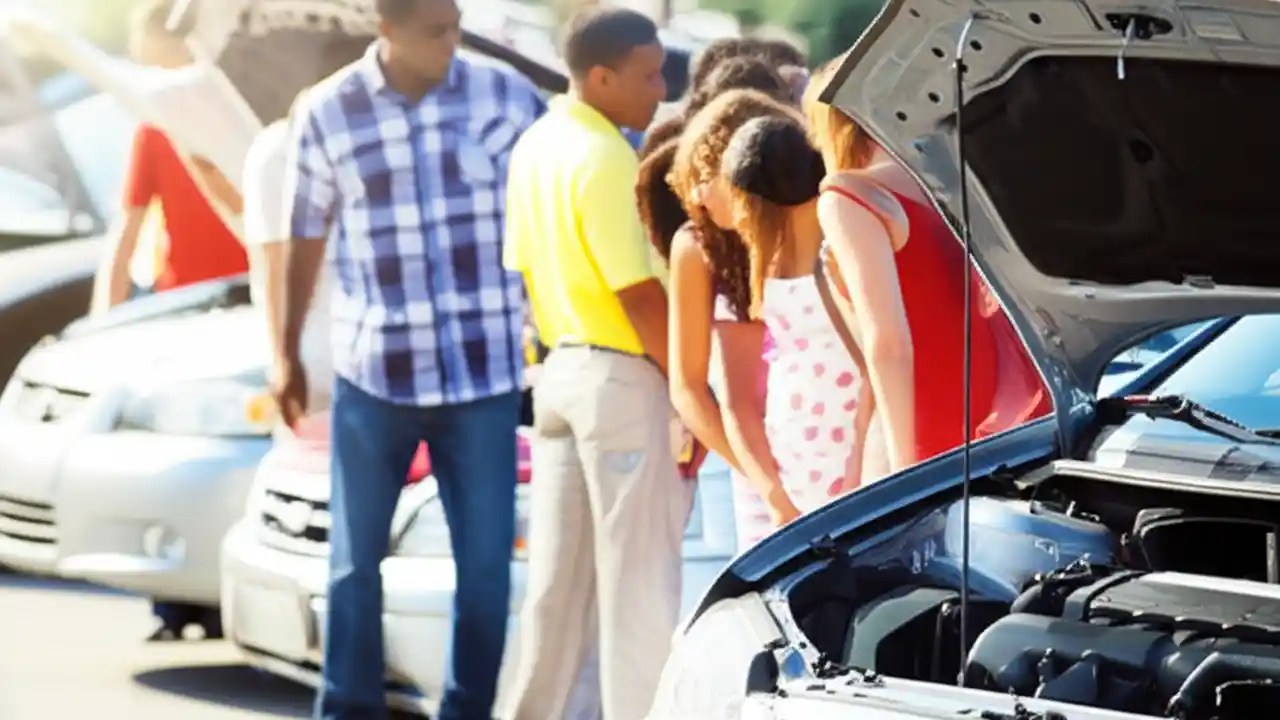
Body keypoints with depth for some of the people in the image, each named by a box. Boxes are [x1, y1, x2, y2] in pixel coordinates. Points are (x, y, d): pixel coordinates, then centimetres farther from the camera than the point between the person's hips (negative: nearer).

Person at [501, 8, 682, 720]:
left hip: (559, 368, 9)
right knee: (639, 578, -3)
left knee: (558, 574, 14)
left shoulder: (536, 144, 9)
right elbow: (639, 294, -19)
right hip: (623, 378, -9)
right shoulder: (604, 158, -18)